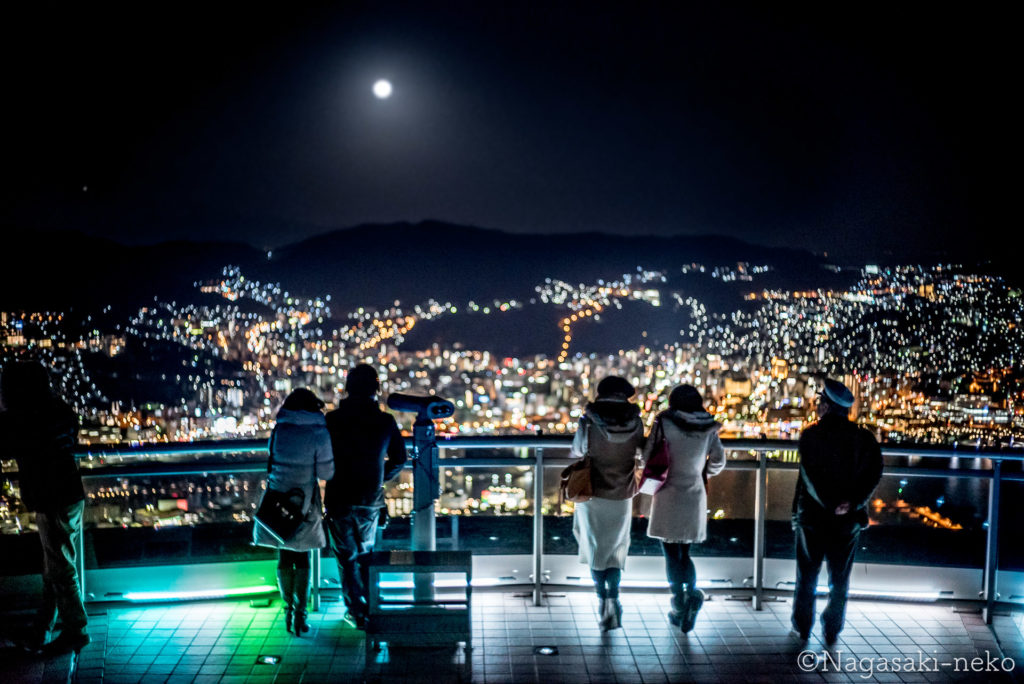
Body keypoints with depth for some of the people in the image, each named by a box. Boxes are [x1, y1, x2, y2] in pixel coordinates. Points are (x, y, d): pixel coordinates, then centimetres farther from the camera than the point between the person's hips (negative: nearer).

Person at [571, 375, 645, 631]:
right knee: (616, 549, 14)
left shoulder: (589, 421, -15)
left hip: (592, 493, -1)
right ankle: (613, 597, -5)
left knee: (595, 548, 14)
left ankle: (603, 600, 12)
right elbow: (640, 450, 6)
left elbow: (578, 450, -2)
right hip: (621, 495, 2)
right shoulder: (635, 422, -9)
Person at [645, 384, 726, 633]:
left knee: (672, 553, 7)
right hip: (695, 496, 3)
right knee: (684, 552, 15)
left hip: (669, 495, -3)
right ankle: (692, 592, -9)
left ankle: (679, 607, 3)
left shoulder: (665, 422, -9)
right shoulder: (708, 427, 1)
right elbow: (718, 461, 11)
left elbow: (648, 455, -6)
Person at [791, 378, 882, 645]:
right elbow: (875, 473, -12)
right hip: (849, 519, 2)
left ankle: (803, 627, 23)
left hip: (813, 516, -2)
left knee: (807, 576, 13)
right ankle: (832, 631, 21)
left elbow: (810, 476, -19)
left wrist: (830, 504, -16)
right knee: (840, 578, 14)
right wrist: (853, 502, -17)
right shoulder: (863, 438, -1)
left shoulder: (811, 435, -10)